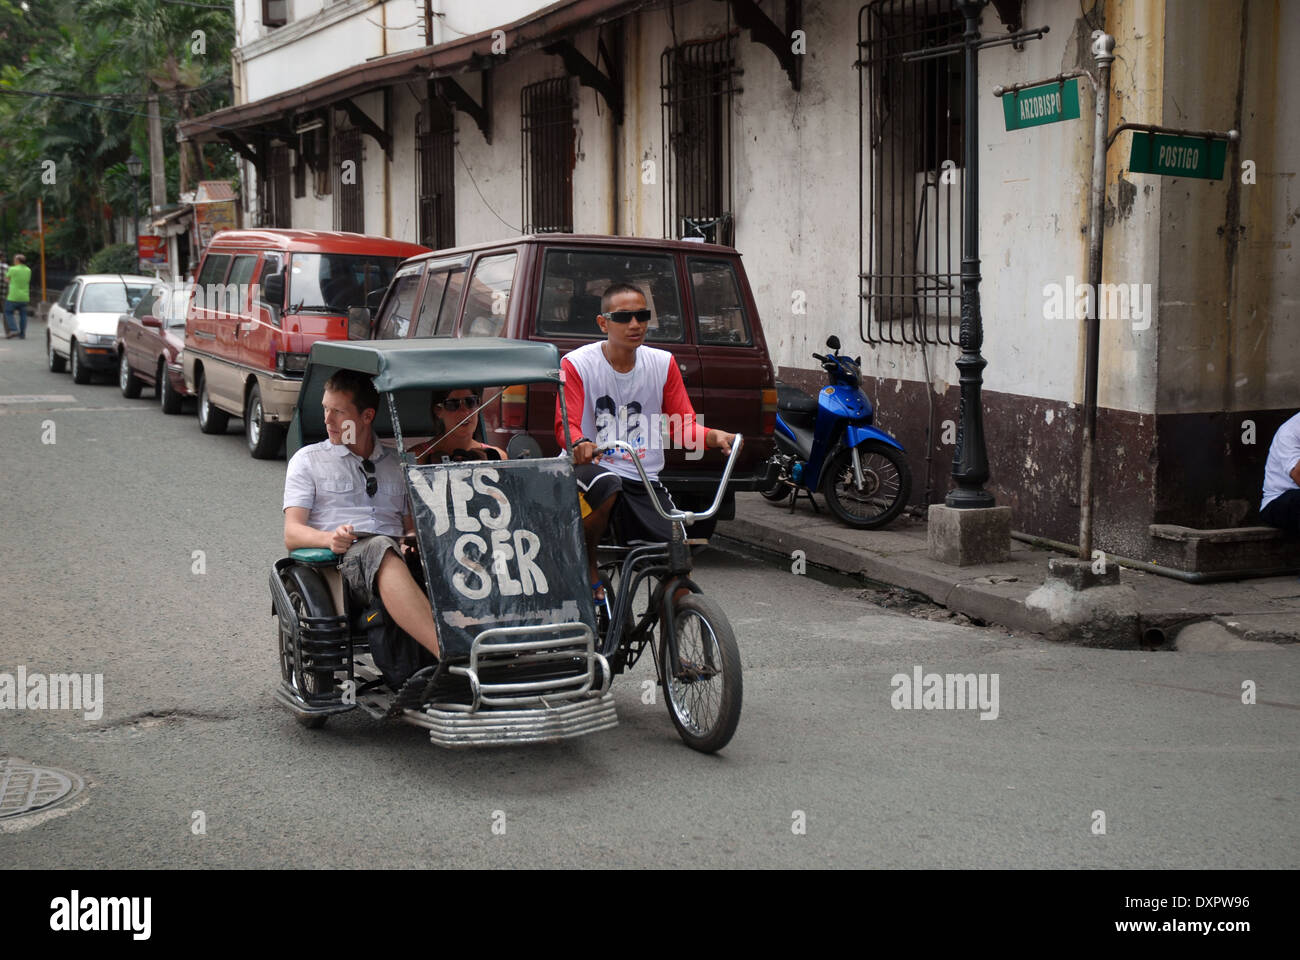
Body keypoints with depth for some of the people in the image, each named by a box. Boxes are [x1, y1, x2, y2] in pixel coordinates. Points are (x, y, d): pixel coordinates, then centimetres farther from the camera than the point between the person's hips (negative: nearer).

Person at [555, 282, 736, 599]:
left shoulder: (663, 363, 7)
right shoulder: (577, 364, -3)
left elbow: (683, 427, 5)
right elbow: (566, 424, -10)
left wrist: (714, 437, -17)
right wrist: (580, 444, -35)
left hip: (644, 479, 3)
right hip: (594, 466, -3)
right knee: (606, 488, -39)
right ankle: (587, 566, -10)